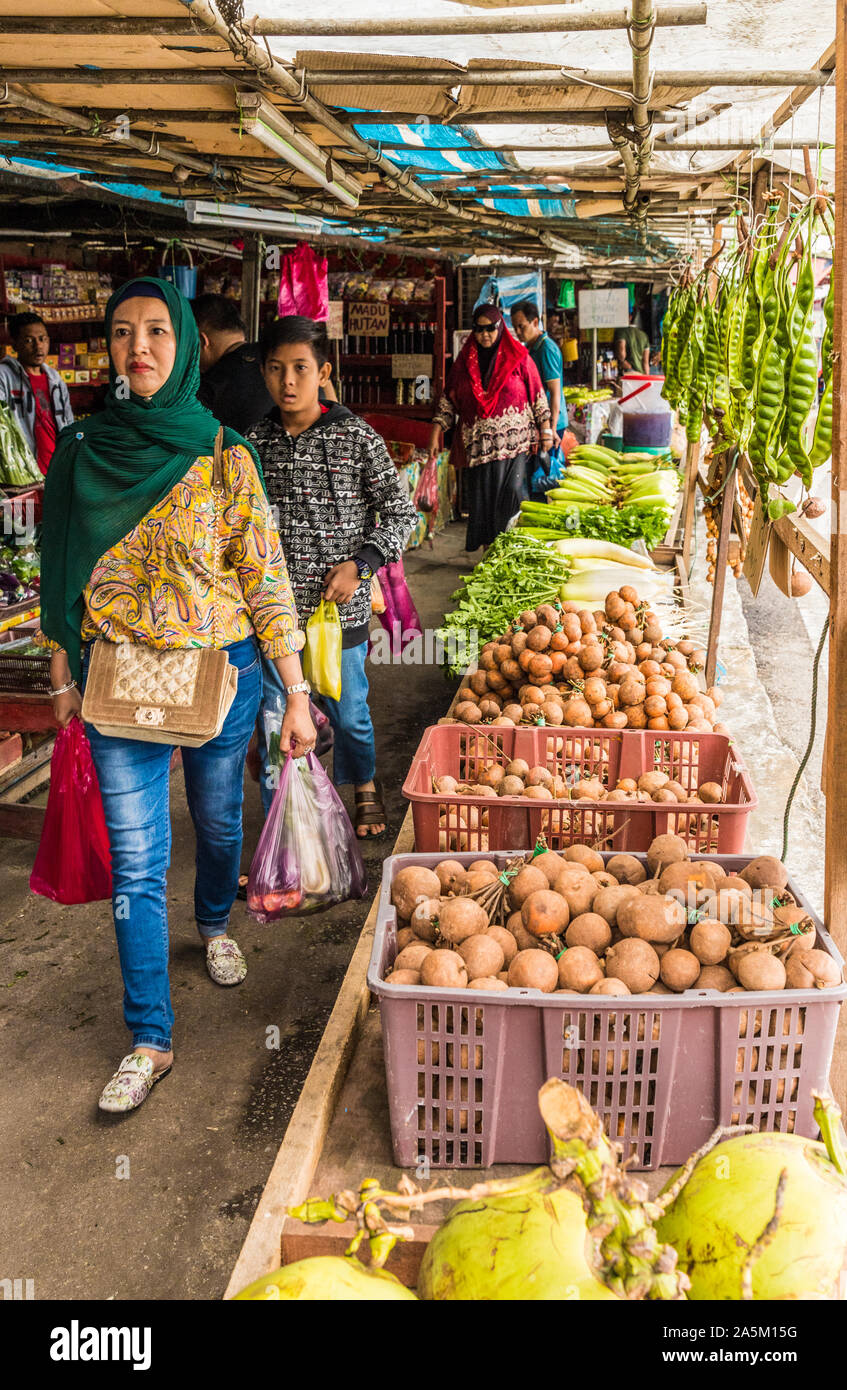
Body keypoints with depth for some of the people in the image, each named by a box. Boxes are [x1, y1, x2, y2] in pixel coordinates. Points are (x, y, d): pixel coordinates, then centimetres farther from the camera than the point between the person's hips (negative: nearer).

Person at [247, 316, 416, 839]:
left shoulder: (356, 437, -6)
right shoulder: (255, 442, 3)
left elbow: (402, 514, -2)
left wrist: (358, 564, -13)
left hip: (339, 609, -2)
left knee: (348, 713, 12)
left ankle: (366, 785, 43)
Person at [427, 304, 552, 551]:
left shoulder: (518, 357, 4)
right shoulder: (465, 360, 11)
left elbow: (538, 396, 6)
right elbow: (448, 399, 13)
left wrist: (545, 431, 2)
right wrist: (436, 432, 4)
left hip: (515, 440, -2)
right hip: (480, 444, 2)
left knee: (513, 491, -14)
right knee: (482, 498, 0)